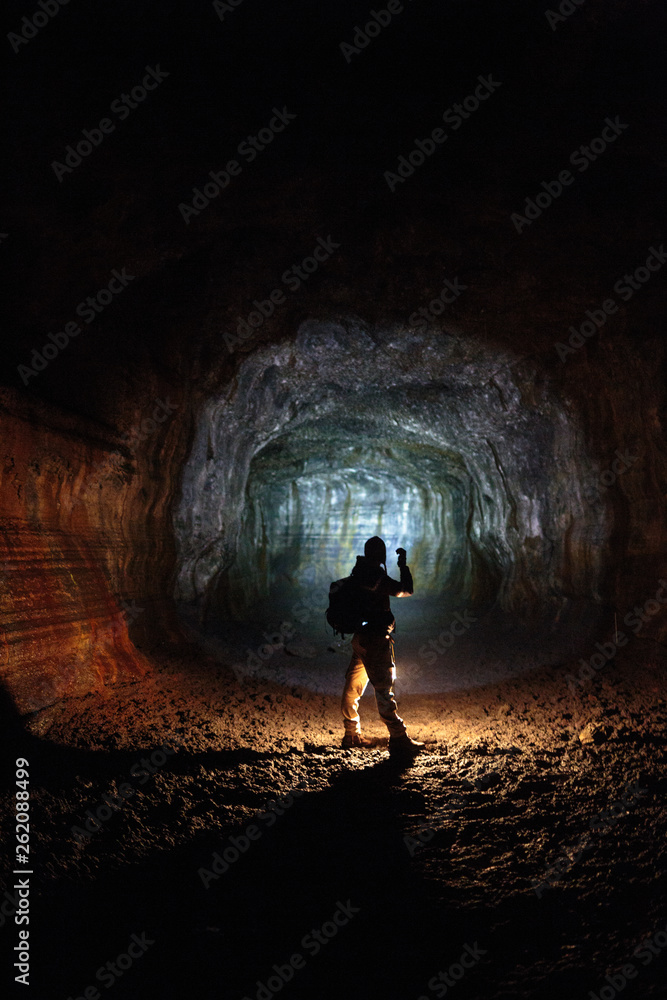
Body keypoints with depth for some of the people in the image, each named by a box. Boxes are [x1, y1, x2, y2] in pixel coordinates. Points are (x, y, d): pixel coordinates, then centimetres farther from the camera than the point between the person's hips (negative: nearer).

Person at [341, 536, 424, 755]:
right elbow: (406, 590, -18)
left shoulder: (359, 573, 12)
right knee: (384, 687, -8)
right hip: (375, 638, -9)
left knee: (353, 686, 13)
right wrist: (403, 564, -6)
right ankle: (398, 738, -6)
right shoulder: (375, 575, -16)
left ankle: (352, 735, 23)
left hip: (361, 637, 9)